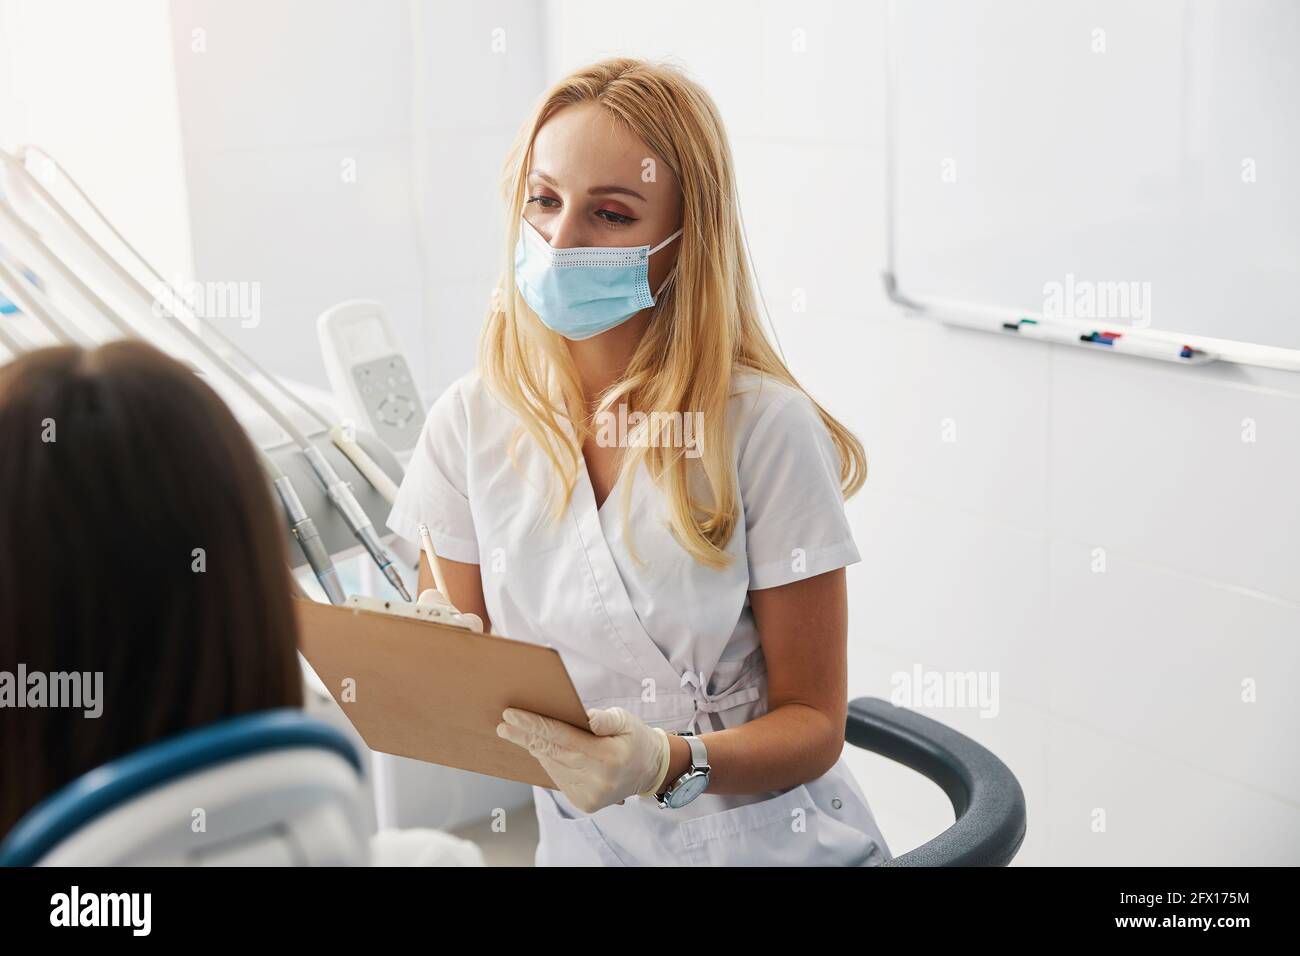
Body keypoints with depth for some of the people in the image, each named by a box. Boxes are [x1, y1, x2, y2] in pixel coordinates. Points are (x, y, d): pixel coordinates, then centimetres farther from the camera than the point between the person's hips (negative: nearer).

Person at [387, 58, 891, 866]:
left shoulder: (763, 427, -11)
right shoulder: (471, 424, -2)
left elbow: (813, 722, -7)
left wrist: (666, 763, -25)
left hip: (776, 840, -2)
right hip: (586, 842, 2)